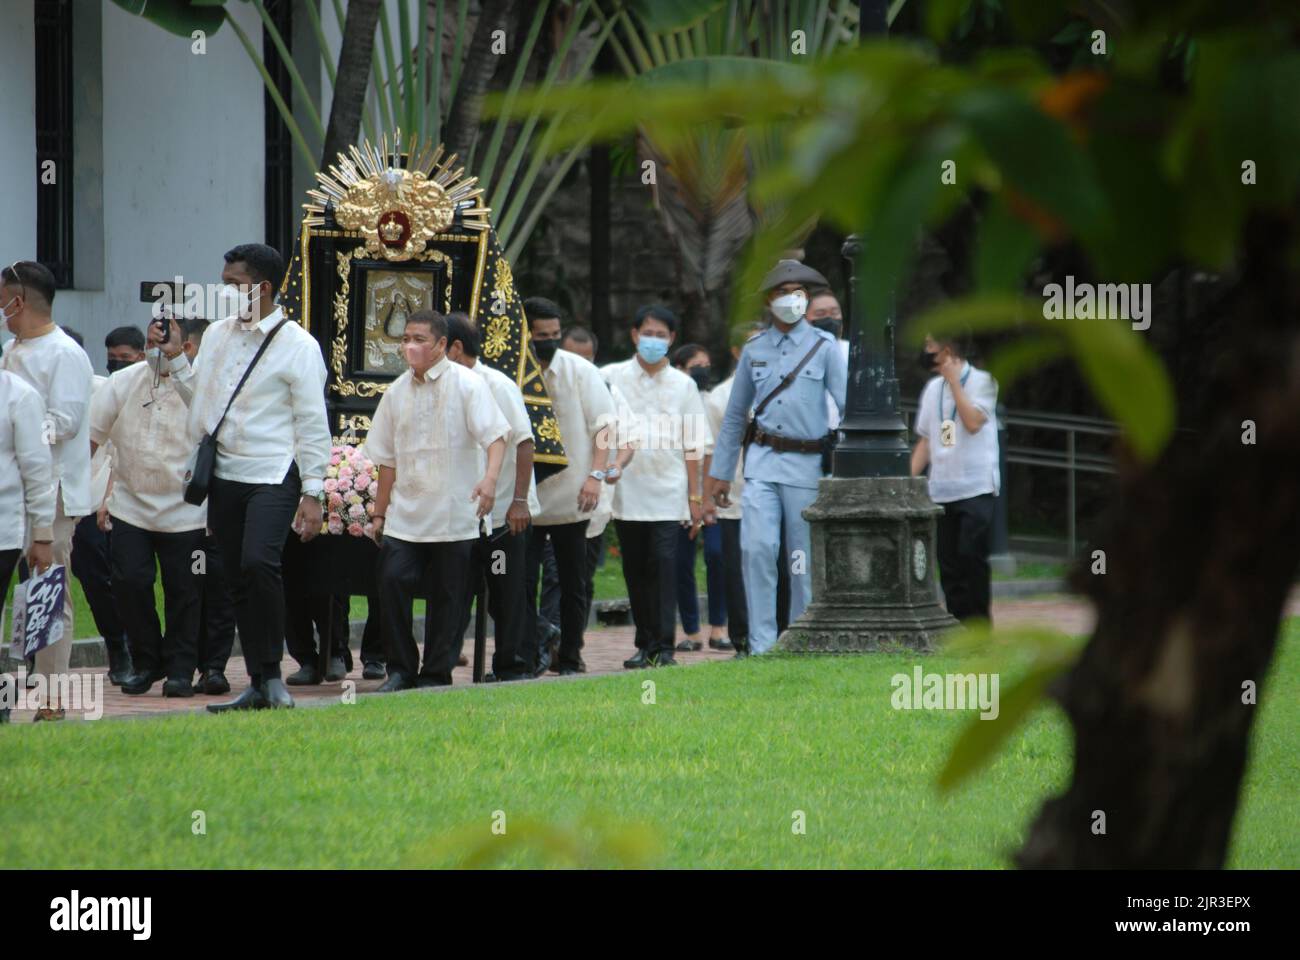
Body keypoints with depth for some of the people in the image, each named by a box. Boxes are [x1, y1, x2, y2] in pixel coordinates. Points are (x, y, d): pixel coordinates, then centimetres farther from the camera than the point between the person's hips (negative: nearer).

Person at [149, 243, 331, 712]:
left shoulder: (298, 346, -6)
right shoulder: (216, 335, 12)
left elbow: (313, 424, -6)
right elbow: (199, 399, 19)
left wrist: (312, 494, -9)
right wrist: (175, 357, 8)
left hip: (273, 475, -6)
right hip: (225, 474, 6)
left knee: (259, 562, -26)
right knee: (238, 581, 7)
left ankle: (272, 672, -14)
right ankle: (258, 687, 15)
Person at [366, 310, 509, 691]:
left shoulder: (467, 384, -4)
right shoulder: (397, 391, 11)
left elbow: (495, 435, -13)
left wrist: (490, 478, -31)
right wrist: (380, 513, 16)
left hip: (454, 513, -4)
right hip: (405, 515, 4)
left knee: (447, 595, 1)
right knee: (392, 581, -9)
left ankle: (435, 674, 11)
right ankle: (401, 670, 2)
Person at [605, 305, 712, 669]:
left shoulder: (683, 385, 8)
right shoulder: (612, 378, 5)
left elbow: (693, 446, 9)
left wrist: (695, 495, 6)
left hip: (667, 492, -1)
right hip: (625, 489, 1)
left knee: (664, 566, -10)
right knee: (635, 568, 5)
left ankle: (664, 646, -10)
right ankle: (645, 644, 14)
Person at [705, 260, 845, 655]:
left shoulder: (823, 347, 1)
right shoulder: (754, 349, 10)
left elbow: (849, 406, -3)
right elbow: (735, 415, 17)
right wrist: (720, 472, 16)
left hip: (807, 463, -2)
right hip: (762, 462, 2)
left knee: (803, 558, 2)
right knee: (757, 547, -12)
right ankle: (762, 644, -10)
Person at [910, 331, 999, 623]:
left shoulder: (981, 381, -2)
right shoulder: (933, 388, 15)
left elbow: (973, 422, -18)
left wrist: (954, 380, -15)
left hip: (976, 488, -6)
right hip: (941, 490, 6)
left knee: (971, 555, -13)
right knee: (948, 564, 3)